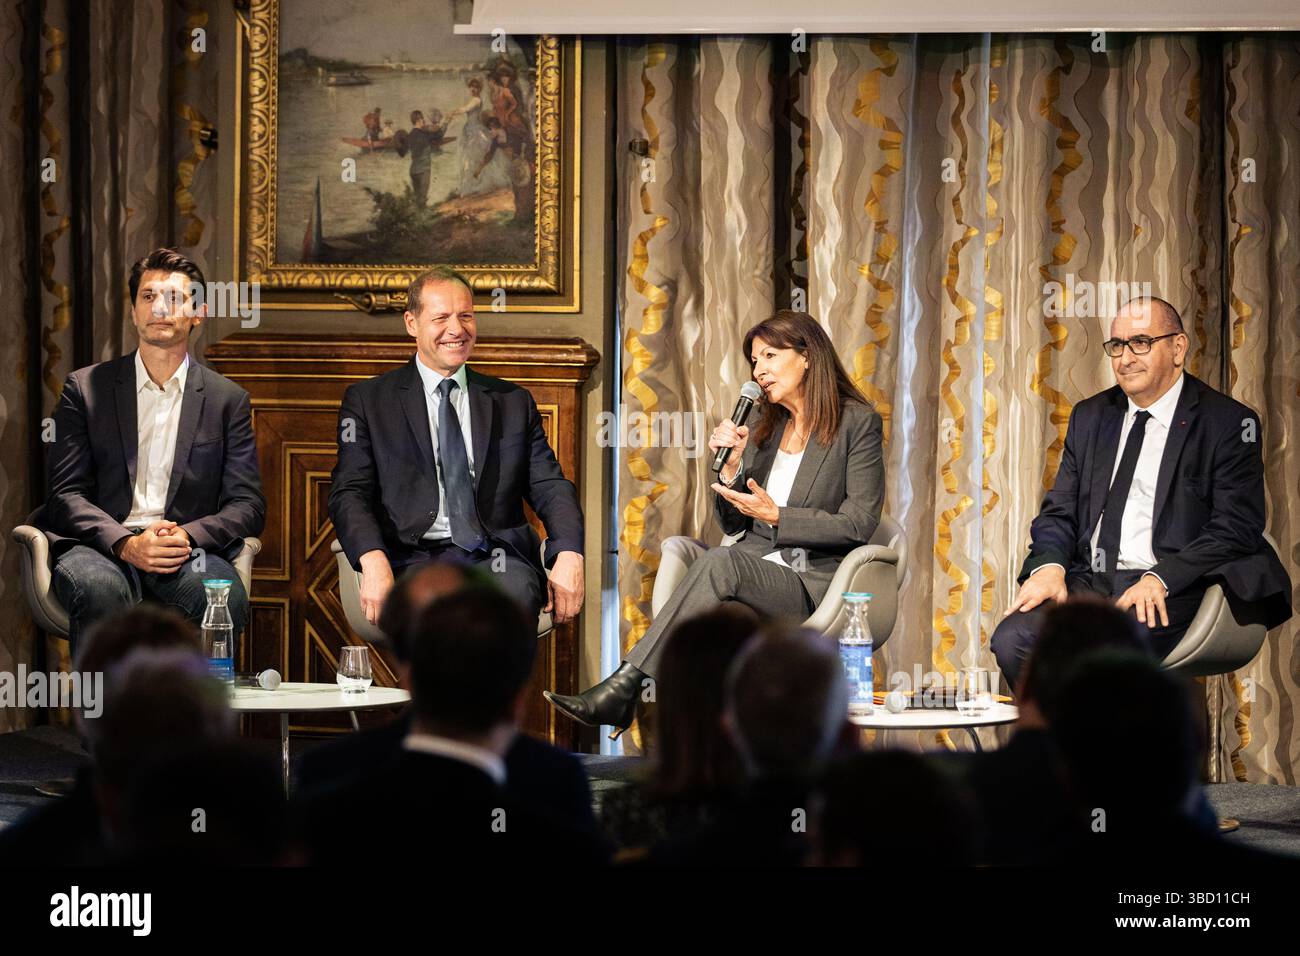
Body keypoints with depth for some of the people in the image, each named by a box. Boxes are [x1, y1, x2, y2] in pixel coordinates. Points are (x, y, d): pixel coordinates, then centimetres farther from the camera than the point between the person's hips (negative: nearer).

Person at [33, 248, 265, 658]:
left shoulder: (228, 399, 15)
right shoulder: (85, 388, 13)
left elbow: (248, 505, 9)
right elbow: (66, 494, 5)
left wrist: (189, 536, -13)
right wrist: (125, 544, -15)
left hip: (188, 551, 1)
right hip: (102, 548, 0)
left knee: (222, 592, -35)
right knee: (99, 586, -37)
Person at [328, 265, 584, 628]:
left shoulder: (513, 403, 23)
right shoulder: (368, 401, 15)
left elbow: (550, 488, 16)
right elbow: (350, 493, 5)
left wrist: (569, 556, -6)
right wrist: (373, 560, -17)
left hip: (495, 556, 2)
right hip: (413, 555, -2)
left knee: (517, 591, -35)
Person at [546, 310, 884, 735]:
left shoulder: (857, 422, 1)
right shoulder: (762, 422, 20)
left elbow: (859, 523, -6)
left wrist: (776, 516, -13)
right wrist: (732, 466, 1)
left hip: (811, 584, -5)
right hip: (754, 565, 5)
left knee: (719, 563, -35)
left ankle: (625, 683, -42)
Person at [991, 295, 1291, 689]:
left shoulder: (1230, 423, 1)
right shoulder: (1090, 417, 19)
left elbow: (1237, 528, -8)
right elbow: (1059, 511, 17)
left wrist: (1160, 579, -21)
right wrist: (1050, 566, -6)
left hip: (1168, 593, -5)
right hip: (1087, 583, 5)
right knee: (1012, 639, -24)